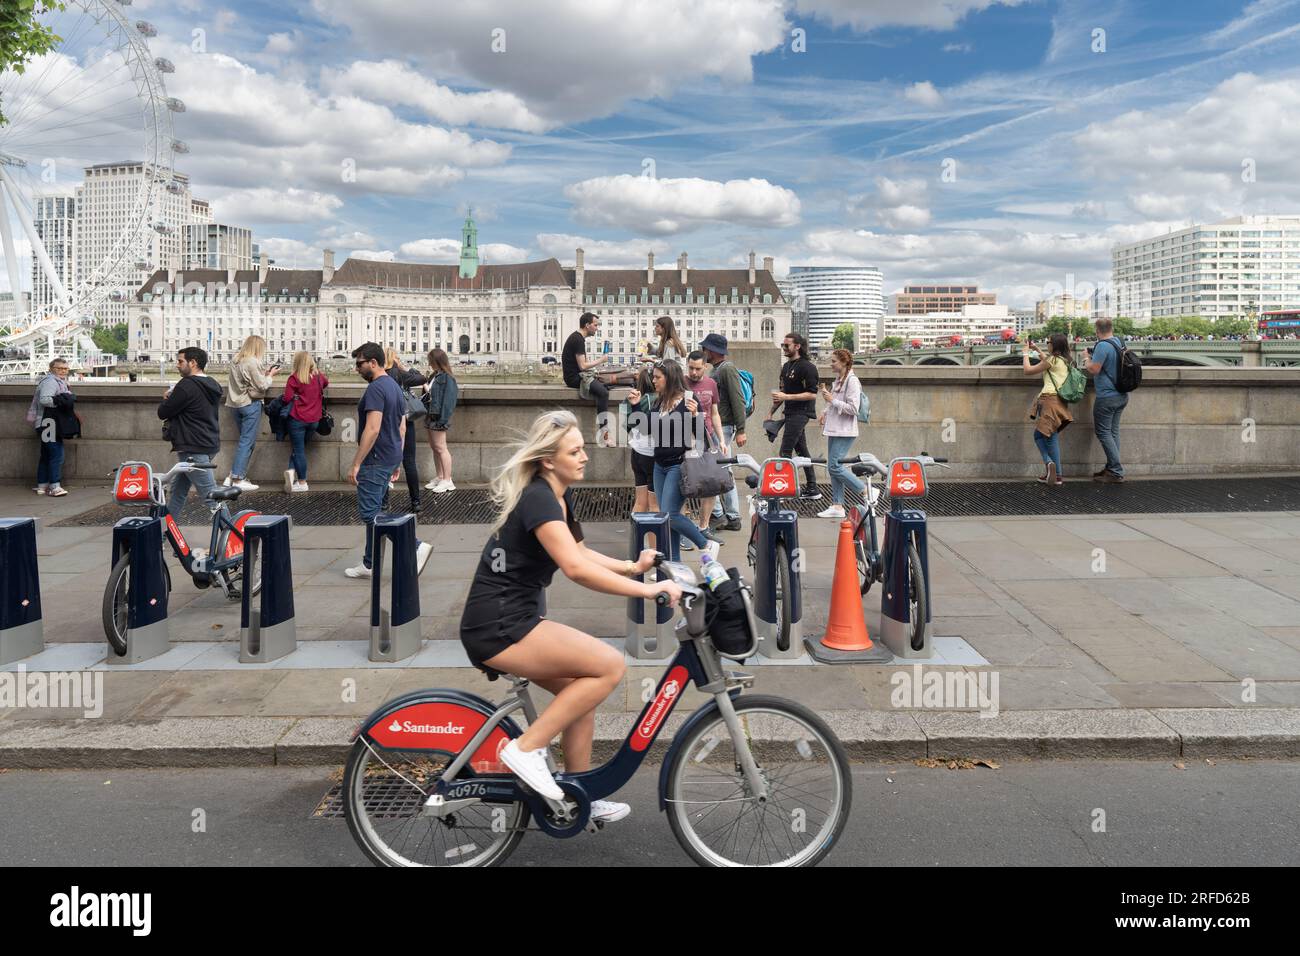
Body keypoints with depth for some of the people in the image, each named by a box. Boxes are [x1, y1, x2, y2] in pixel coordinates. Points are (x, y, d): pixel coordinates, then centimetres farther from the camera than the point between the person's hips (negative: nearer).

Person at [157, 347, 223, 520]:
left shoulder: (187, 385, -17)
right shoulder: (212, 385, 12)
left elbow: (163, 413, -10)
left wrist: (166, 399, 9)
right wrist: (173, 399, 13)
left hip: (193, 450, -10)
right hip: (209, 445, 10)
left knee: (211, 495, -9)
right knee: (176, 491, 19)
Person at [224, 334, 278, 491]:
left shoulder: (236, 361, 11)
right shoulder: (252, 362, -15)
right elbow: (262, 386, -13)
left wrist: (264, 374, 11)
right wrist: (270, 376, 3)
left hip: (235, 404, 8)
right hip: (250, 404, -8)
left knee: (244, 441, 16)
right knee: (247, 442, -3)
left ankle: (232, 476, 14)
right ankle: (238, 478, -3)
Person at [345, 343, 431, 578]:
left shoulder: (375, 389, -17)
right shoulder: (395, 387, 14)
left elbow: (372, 429, -24)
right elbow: (402, 428, 18)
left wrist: (356, 464, -21)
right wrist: (396, 461, 22)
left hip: (375, 461, -10)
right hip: (391, 459, 10)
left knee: (370, 513, -6)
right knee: (372, 512, 15)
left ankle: (416, 548, -10)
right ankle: (370, 564, 20)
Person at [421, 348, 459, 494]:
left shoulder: (446, 378, -14)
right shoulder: (434, 376, 12)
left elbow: (448, 399, -18)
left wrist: (443, 419, -22)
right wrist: (426, 389, -1)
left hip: (438, 416, -9)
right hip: (430, 415, 9)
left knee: (441, 448, -5)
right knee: (434, 448, 13)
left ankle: (447, 480, 1)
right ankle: (439, 477, 22)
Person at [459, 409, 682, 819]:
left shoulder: (559, 496, 11)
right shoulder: (539, 498, -19)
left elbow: (578, 552, 21)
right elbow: (576, 569, -29)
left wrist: (633, 566, 8)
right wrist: (647, 590, -28)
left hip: (512, 621, 10)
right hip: (497, 627, -10)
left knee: (583, 687, 12)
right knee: (610, 665, -14)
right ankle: (527, 747, -8)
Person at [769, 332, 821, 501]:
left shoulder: (807, 367, -13)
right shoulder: (786, 366, 15)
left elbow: (812, 394, -18)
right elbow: (782, 391, 23)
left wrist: (787, 397, -22)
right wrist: (771, 412, 18)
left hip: (801, 412, -9)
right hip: (791, 413, 9)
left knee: (785, 452, -12)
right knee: (801, 450, 11)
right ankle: (812, 489, 15)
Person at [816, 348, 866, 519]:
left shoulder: (852, 381, -13)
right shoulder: (837, 380, 15)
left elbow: (853, 409, -19)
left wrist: (832, 400, -17)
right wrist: (825, 412, 11)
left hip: (845, 432, -9)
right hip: (834, 430, 9)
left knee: (835, 466, -12)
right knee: (832, 468, 7)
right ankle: (837, 506, 12)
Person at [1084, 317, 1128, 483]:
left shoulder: (1103, 346, -19)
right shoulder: (1119, 343, 10)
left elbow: (1094, 369, -19)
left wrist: (1087, 358, -1)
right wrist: (1093, 356, 20)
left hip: (1106, 397, -9)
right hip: (1122, 396, 9)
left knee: (1103, 432, -3)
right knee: (1113, 432, 14)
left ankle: (1116, 471, -6)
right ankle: (1112, 468, 18)